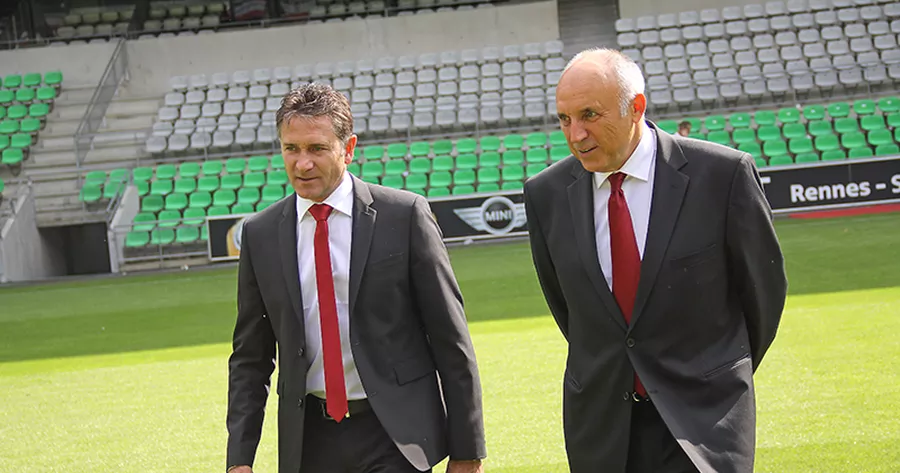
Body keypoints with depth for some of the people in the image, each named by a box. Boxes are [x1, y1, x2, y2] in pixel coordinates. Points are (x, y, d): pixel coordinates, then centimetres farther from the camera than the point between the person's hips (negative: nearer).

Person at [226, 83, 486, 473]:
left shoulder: (404, 215, -4)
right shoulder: (260, 235, 5)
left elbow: (450, 338, -2)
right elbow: (250, 356, 11)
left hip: (395, 437, -3)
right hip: (309, 441, 3)